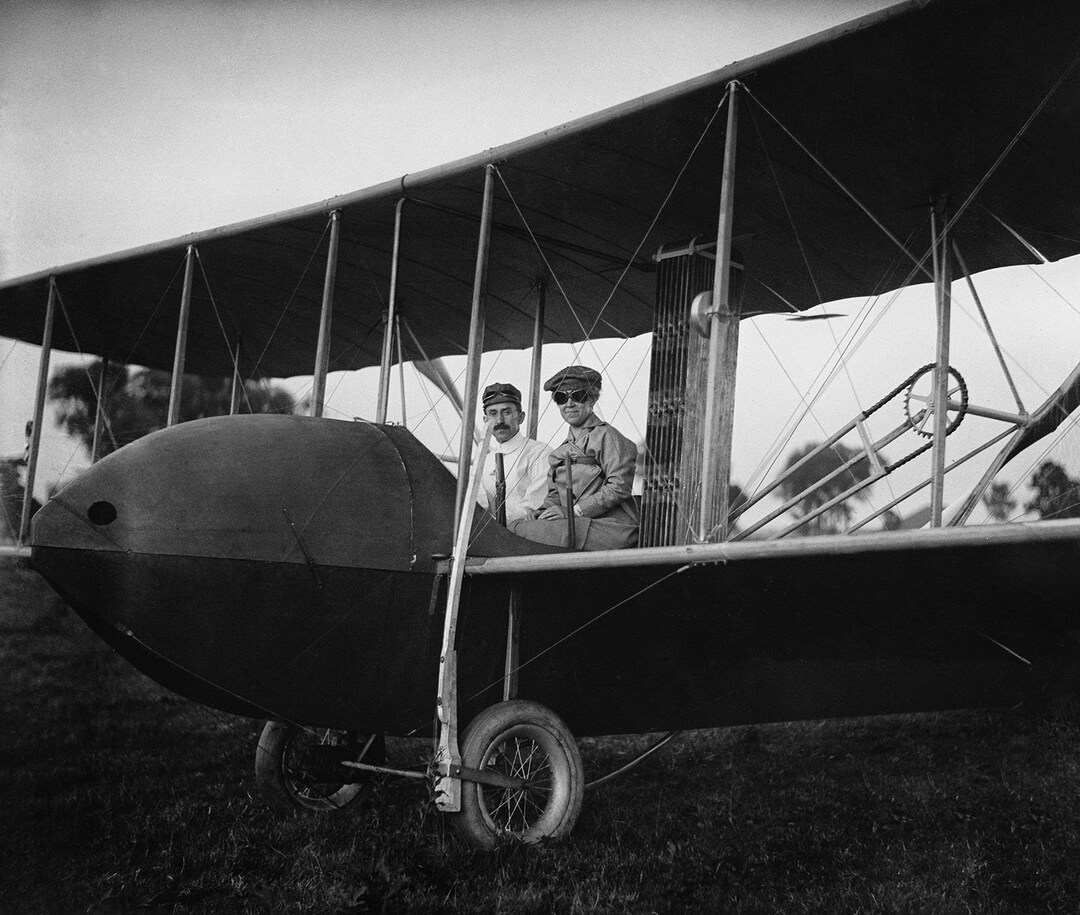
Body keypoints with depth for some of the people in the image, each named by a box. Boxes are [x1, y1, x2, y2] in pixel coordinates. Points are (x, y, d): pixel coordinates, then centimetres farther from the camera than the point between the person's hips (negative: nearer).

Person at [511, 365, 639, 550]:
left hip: (610, 528, -7)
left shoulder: (606, 436, -3)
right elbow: (555, 494, 24)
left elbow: (619, 488, -13)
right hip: (577, 526, 7)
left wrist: (572, 511, -14)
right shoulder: (563, 450, 21)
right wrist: (542, 512, 0)